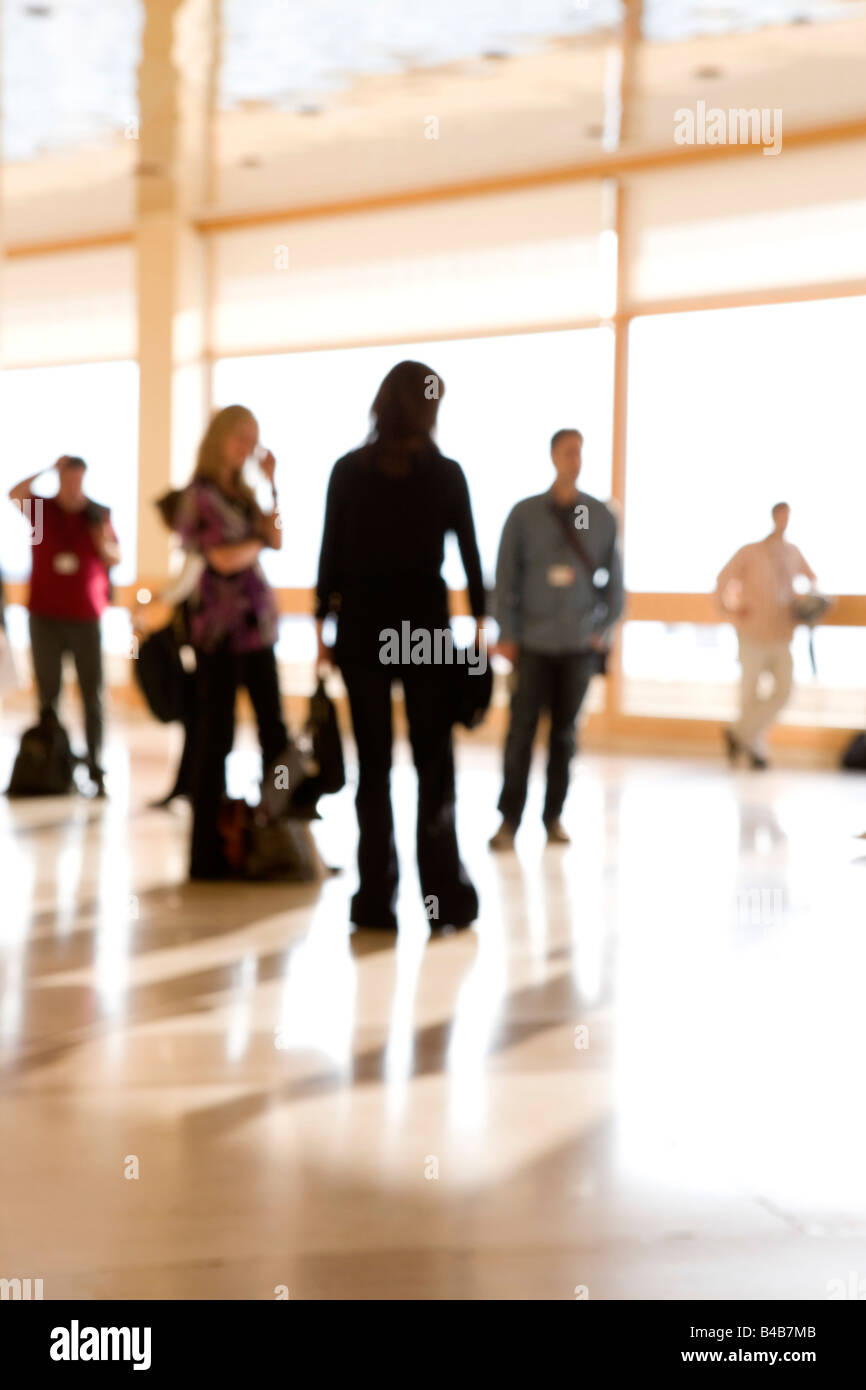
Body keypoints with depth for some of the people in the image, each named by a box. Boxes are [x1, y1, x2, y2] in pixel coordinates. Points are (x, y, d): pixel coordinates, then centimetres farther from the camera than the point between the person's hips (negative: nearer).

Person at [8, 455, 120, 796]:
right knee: (48, 694, 2)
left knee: (93, 695, -4)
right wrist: (50, 470, -19)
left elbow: (116, 560, 7)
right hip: (45, 617, 0)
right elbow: (15, 495, -17)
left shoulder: (99, 514, 5)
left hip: (86, 617, 0)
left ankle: (95, 769, -4)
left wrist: (104, 543, -13)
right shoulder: (42, 509, 2)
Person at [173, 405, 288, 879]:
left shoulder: (242, 493, 16)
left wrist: (271, 485, 4)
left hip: (256, 625, 8)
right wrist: (257, 543, 1)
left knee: (274, 730, 7)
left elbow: (275, 538, 8)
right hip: (221, 626, -8)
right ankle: (208, 853, 7)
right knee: (215, 736, -1)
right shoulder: (201, 494, -8)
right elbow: (223, 558, -16)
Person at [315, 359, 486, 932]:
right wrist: (480, 622, 9)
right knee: (434, 765, 7)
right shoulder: (447, 474, -1)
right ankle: (446, 895, 6)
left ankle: (377, 900, 6)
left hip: (362, 629, 1)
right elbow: (470, 554, 0)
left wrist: (322, 626, 6)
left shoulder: (348, 470, 0)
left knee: (374, 766, 6)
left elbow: (331, 553, 0)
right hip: (426, 628, -1)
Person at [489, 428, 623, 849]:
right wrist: (507, 634, -3)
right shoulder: (525, 513, 1)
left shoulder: (601, 516, 5)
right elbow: (506, 575, 0)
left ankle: (554, 816, 15)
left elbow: (613, 577, 10)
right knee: (522, 730, -4)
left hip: (580, 644, 2)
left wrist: (605, 627, 4)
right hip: (533, 642, -2)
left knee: (564, 732, 6)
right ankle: (509, 819, 0)